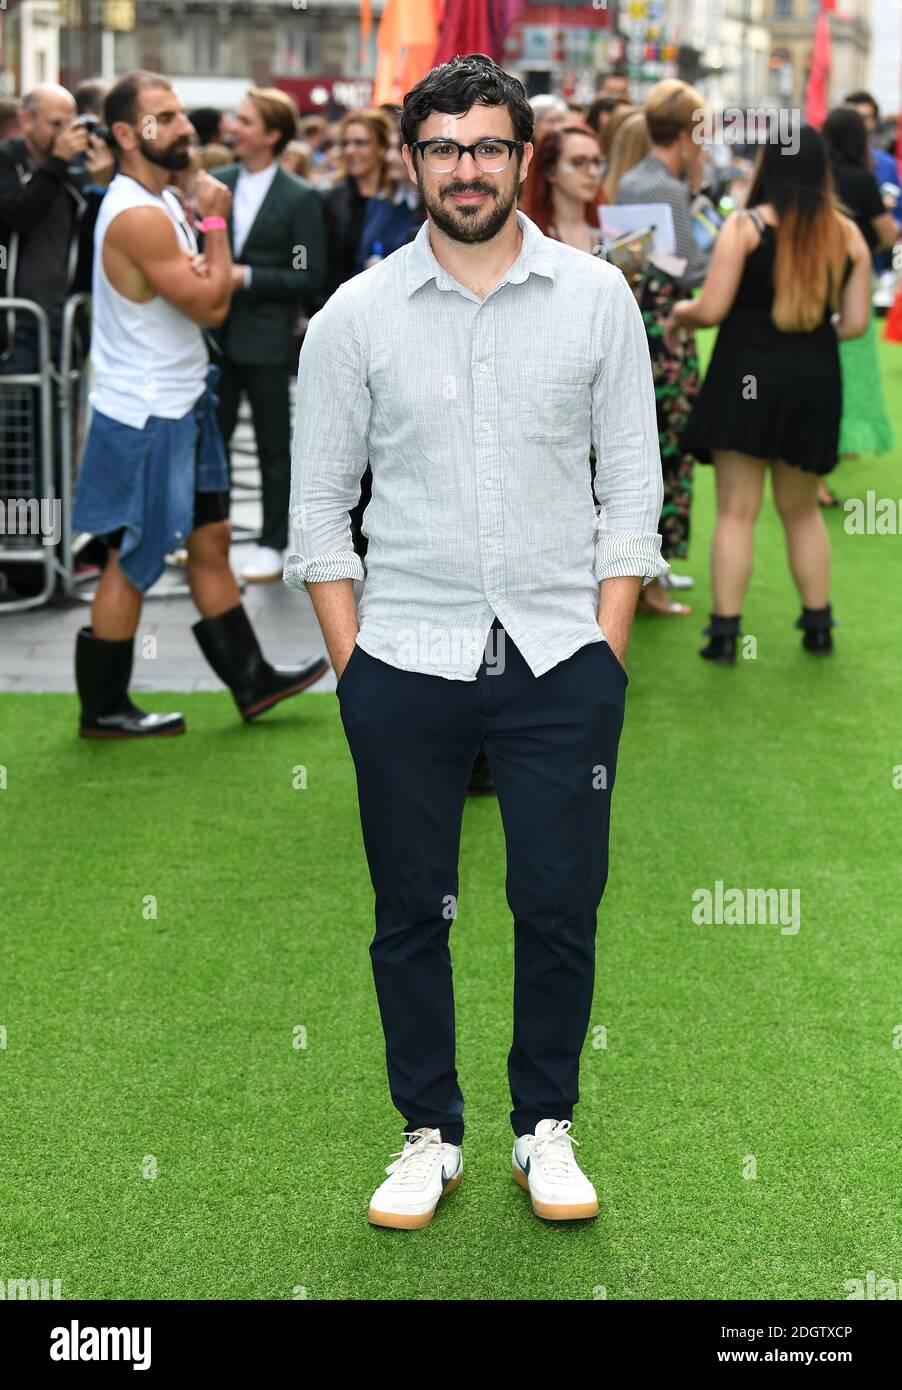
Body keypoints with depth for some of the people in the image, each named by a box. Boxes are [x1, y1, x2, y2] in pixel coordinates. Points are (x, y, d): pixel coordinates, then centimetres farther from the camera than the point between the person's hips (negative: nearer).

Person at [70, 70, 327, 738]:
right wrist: (216, 219, -14)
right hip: (144, 418, -10)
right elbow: (211, 304, -22)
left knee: (211, 541, 15)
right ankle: (103, 708, 12)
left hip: (181, 406, 10)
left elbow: (209, 297, 15)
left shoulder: (164, 201, 10)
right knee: (133, 562, 0)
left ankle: (250, 680, 24)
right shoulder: (137, 216, -23)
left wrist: (214, 275, -5)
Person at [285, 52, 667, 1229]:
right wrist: (350, 661, -1)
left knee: (560, 909, 5)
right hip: (405, 664, 0)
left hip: (561, 659, 0)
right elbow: (319, 502, 5)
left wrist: (607, 645, -3)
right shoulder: (357, 315, 2)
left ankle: (546, 1129, 22)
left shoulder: (596, 297, 2)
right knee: (412, 913, 8)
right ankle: (430, 1135, 22)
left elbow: (632, 482, 4)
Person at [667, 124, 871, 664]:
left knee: (737, 511, 1)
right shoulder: (847, 234, 2)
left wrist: (680, 313, 10)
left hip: (748, 377, -3)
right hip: (815, 380, 3)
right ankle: (818, 624, 24)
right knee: (802, 509, 19)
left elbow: (712, 309, -12)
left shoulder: (745, 226, -9)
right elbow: (854, 321, 3)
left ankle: (725, 633, 0)